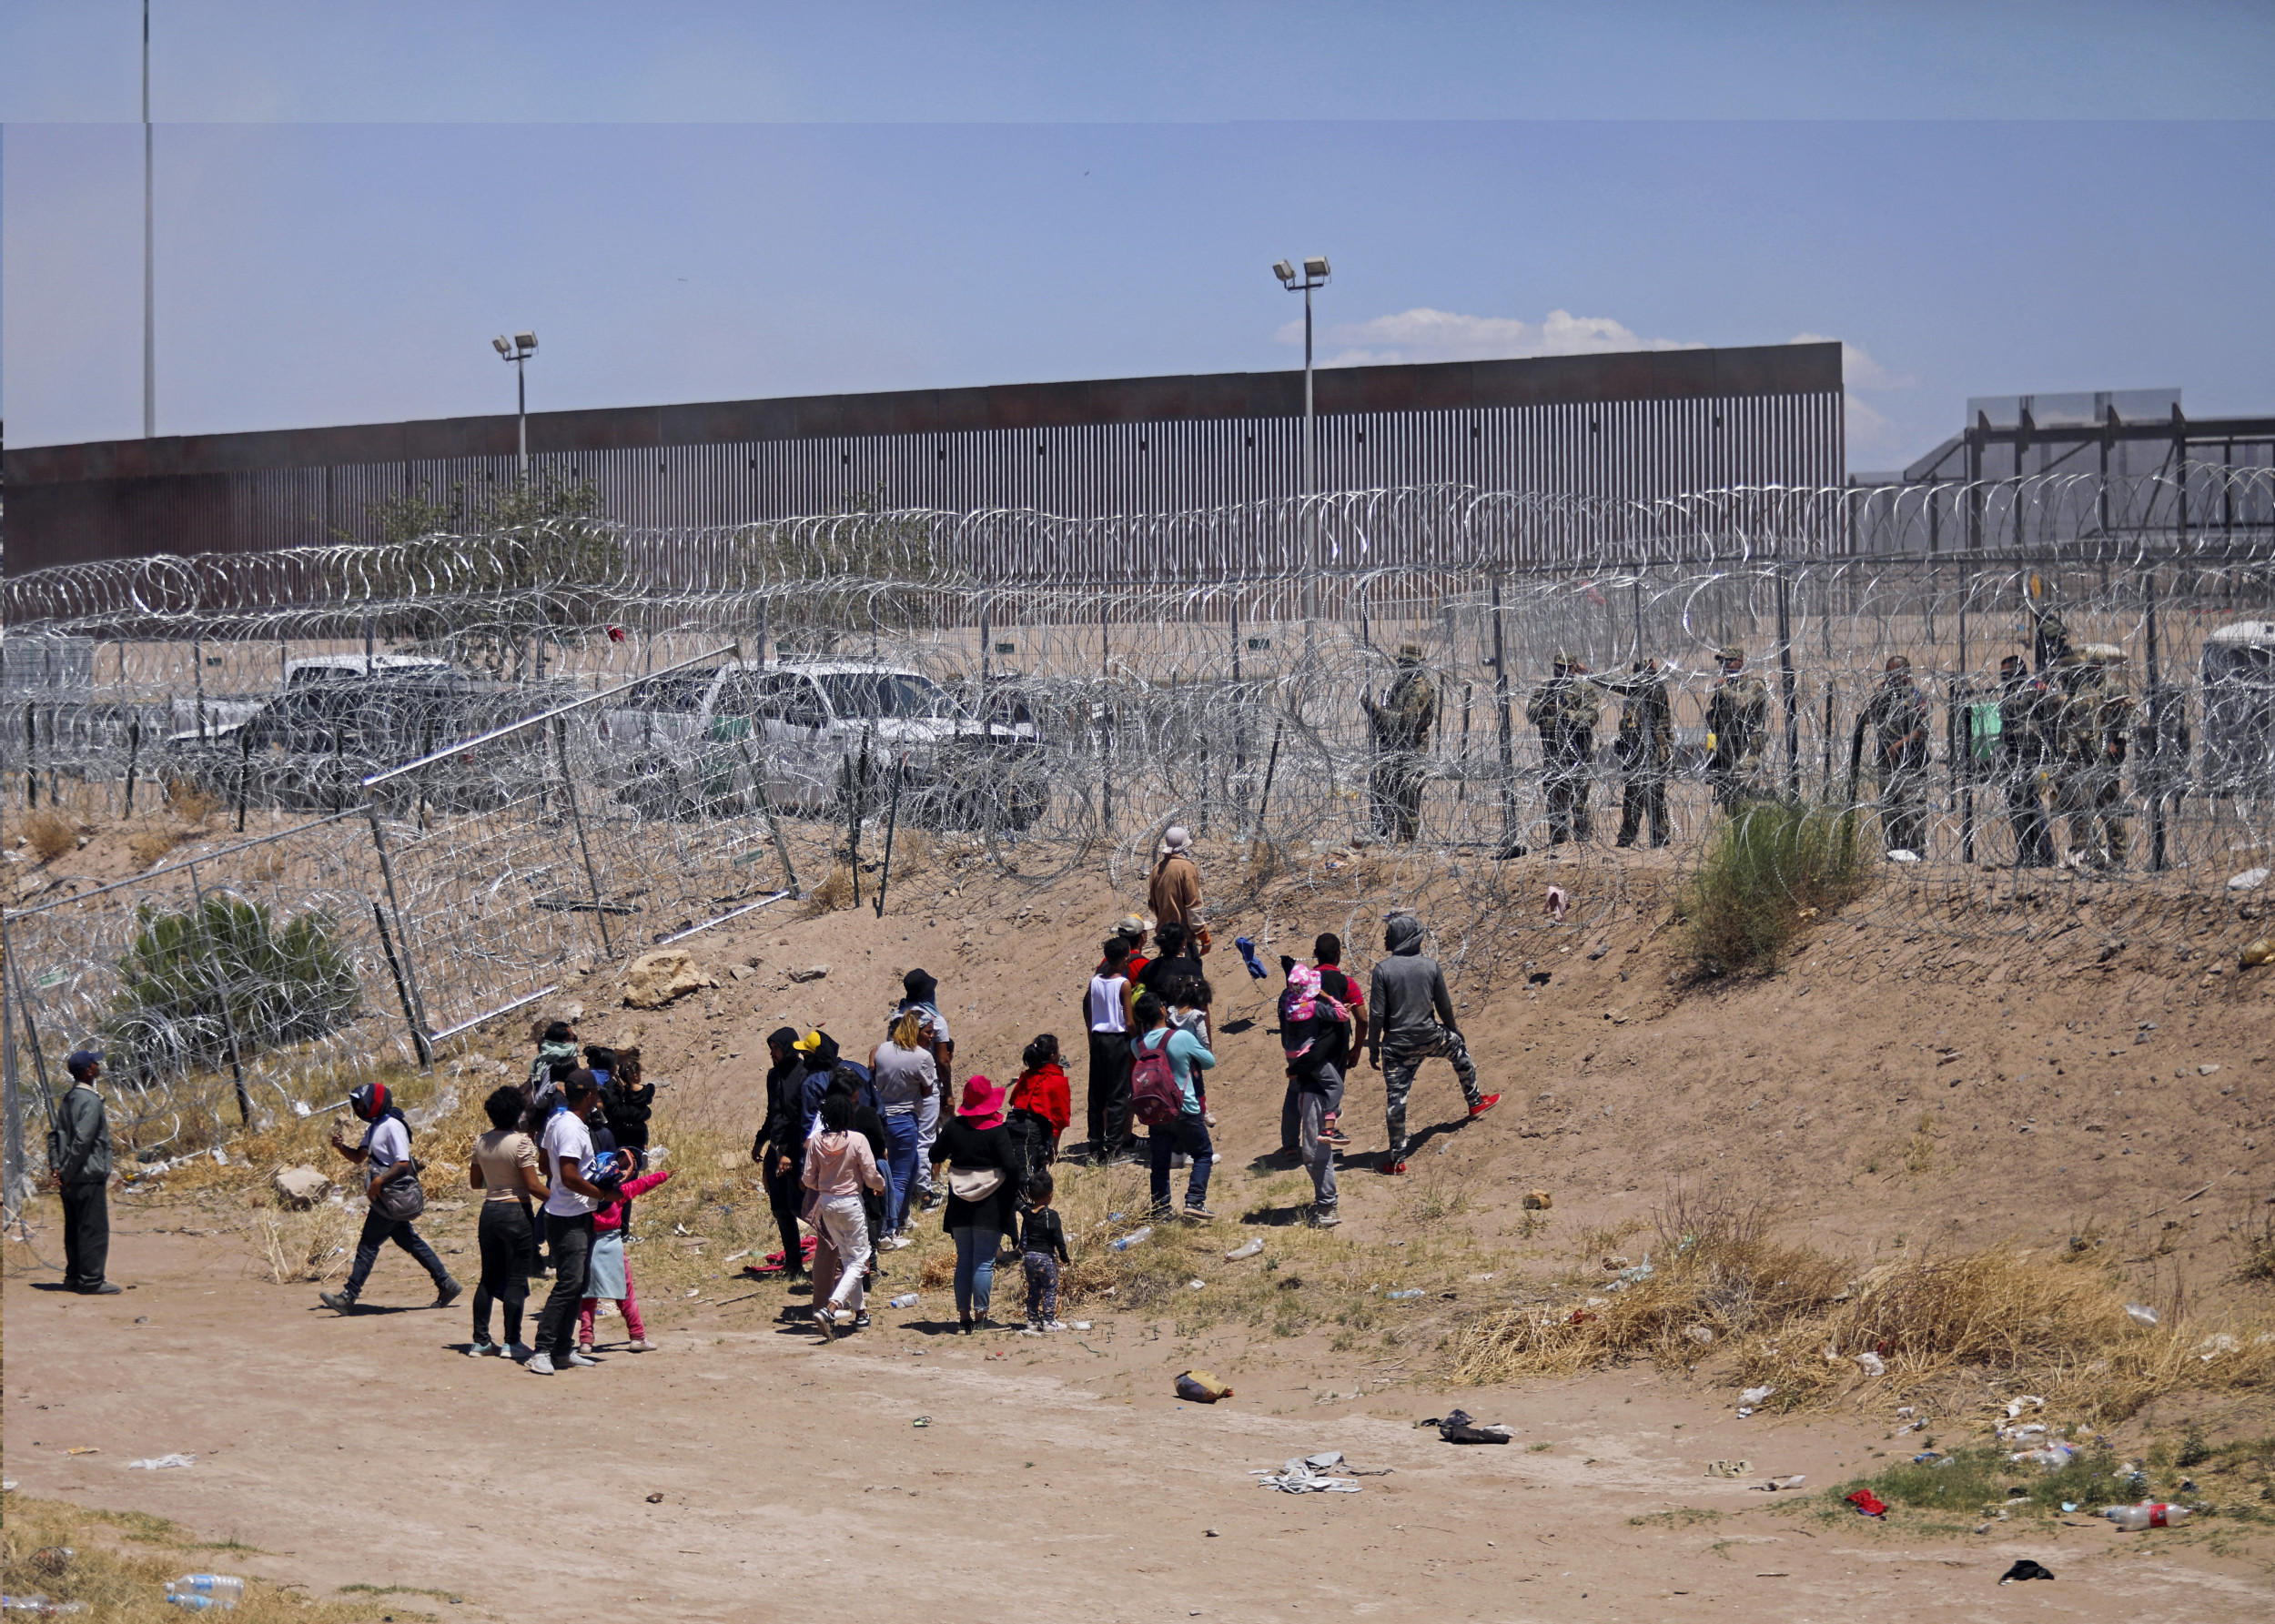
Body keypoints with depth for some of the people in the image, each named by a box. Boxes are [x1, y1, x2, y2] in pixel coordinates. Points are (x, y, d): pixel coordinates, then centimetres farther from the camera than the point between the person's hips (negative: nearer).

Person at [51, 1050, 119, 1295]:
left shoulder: (68, 1098, 13)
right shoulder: (90, 1101, -16)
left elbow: (57, 1135, 13)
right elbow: (81, 1140, -22)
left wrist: (56, 1166, 6)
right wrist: (67, 1172, -16)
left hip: (70, 1179, 9)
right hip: (90, 1176, -9)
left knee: (74, 1229, 15)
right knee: (94, 1229, -4)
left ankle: (73, 1277, 20)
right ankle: (91, 1281, -3)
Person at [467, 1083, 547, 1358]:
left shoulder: (481, 1142, 5)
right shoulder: (521, 1143, -14)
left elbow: (475, 1182, 15)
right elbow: (533, 1185, -16)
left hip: (489, 1211, 6)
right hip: (516, 1212, -6)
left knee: (489, 1278, 12)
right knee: (516, 1280, 0)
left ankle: (480, 1341, 13)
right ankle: (512, 1342, 1)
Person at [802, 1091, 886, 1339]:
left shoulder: (816, 1141, -5)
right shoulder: (857, 1141, -17)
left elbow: (809, 1180, 0)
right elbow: (871, 1178, -12)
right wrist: (882, 1184, 10)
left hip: (826, 1204, 5)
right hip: (851, 1203, -5)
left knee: (847, 1257, 20)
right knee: (858, 1260, 2)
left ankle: (860, 1311, 26)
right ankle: (829, 1309, -17)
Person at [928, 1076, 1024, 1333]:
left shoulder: (952, 1127, -1)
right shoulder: (996, 1131, -12)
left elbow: (936, 1156, 9)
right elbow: (1010, 1166, -17)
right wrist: (1013, 1195, -3)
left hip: (959, 1205, 4)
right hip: (990, 1206, -4)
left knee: (964, 1259, 11)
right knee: (984, 1262, 0)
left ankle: (963, 1315, 12)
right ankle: (980, 1315, -3)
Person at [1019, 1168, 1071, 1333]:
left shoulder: (1027, 1213, 3)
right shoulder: (1051, 1215, -13)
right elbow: (1059, 1240, -10)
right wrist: (1065, 1258, -1)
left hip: (1029, 1256, 6)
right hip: (1045, 1257, -6)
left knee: (1033, 1289, 14)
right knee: (1050, 1289, 2)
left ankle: (1032, 1320, 16)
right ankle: (1049, 1321, 0)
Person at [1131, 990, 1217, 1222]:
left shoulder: (1137, 1044, -5)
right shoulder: (1182, 1038, -15)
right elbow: (1210, 1061, -2)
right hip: (1185, 1111, -4)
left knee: (1160, 1161, 12)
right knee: (1203, 1153, 11)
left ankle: (1161, 1208, 13)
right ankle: (1194, 1201, -3)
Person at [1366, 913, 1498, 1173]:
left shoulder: (1383, 970, -11)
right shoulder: (1431, 966, -2)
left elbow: (1376, 1014, -11)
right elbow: (1444, 1005, 8)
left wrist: (1373, 1047, -1)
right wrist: (1453, 1029, 26)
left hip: (1397, 1044, -3)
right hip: (1431, 1037, 3)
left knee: (1395, 1098, 3)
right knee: (1459, 1051, 33)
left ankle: (1397, 1158, 3)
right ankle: (1475, 1102, 48)